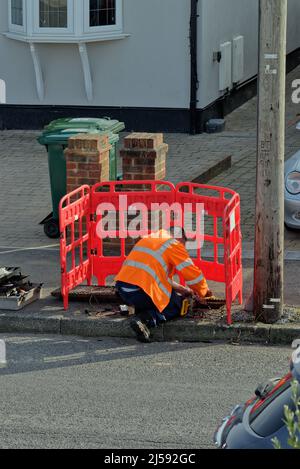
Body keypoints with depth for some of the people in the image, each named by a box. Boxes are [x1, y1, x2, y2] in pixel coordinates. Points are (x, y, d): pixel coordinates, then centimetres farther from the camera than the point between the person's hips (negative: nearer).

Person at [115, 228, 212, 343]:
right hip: (141, 291, -9)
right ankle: (146, 319, -13)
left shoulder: (149, 239, 26)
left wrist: (182, 289, 34)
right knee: (178, 305, 10)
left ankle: (141, 311, 5)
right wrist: (204, 292, 20)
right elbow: (193, 274, 2)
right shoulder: (174, 245, 0)